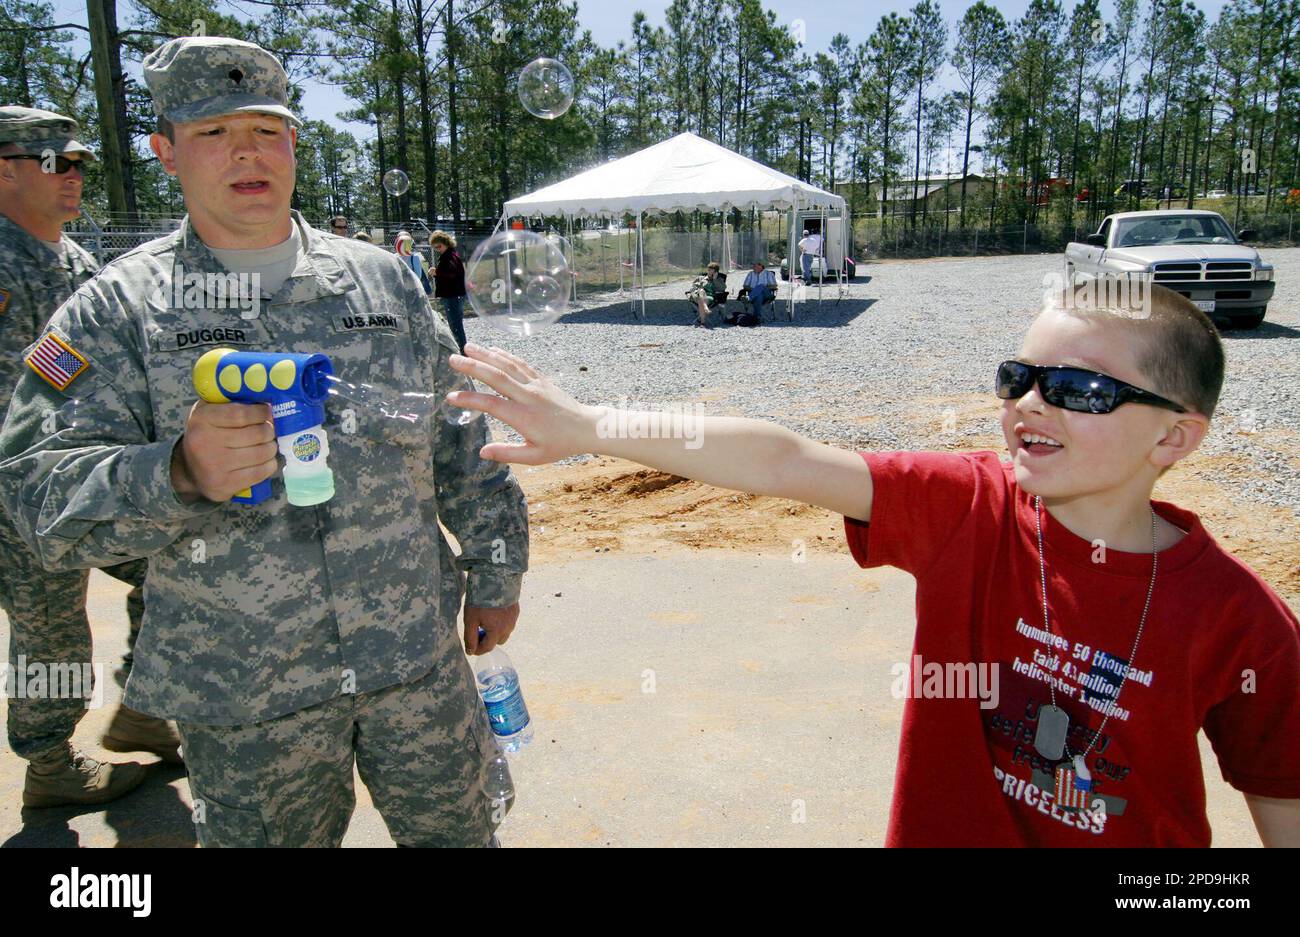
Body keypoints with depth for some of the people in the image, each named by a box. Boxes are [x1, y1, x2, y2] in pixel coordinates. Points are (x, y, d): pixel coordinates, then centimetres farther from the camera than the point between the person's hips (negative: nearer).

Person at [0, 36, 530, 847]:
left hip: (418, 658, 2)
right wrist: (178, 475, -29)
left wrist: (495, 574, 10)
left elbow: (461, 444, 9)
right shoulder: (116, 310, -2)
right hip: (243, 696, -1)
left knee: (459, 832, 16)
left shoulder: (383, 278, 5)